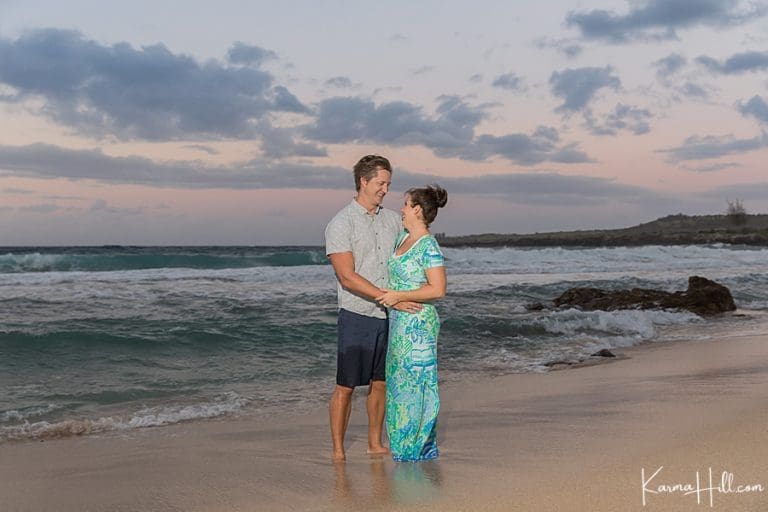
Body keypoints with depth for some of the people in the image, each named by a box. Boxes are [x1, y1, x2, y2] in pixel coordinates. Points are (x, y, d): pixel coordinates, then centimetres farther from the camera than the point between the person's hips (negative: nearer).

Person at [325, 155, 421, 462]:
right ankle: (338, 451, 8)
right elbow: (347, 277, -16)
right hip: (357, 316, -5)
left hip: (388, 316, 5)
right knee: (345, 387, -1)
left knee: (380, 383, 12)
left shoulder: (392, 220, 10)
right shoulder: (341, 224, -9)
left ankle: (375, 444, 24)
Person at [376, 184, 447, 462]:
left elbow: (437, 290, -21)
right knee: (400, 383, 13)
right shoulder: (403, 237, 11)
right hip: (399, 323, 9)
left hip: (418, 325, -9)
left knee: (415, 384, -1)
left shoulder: (429, 247, -16)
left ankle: (418, 449, 9)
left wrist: (399, 296, -19)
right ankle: (403, 446, 23)